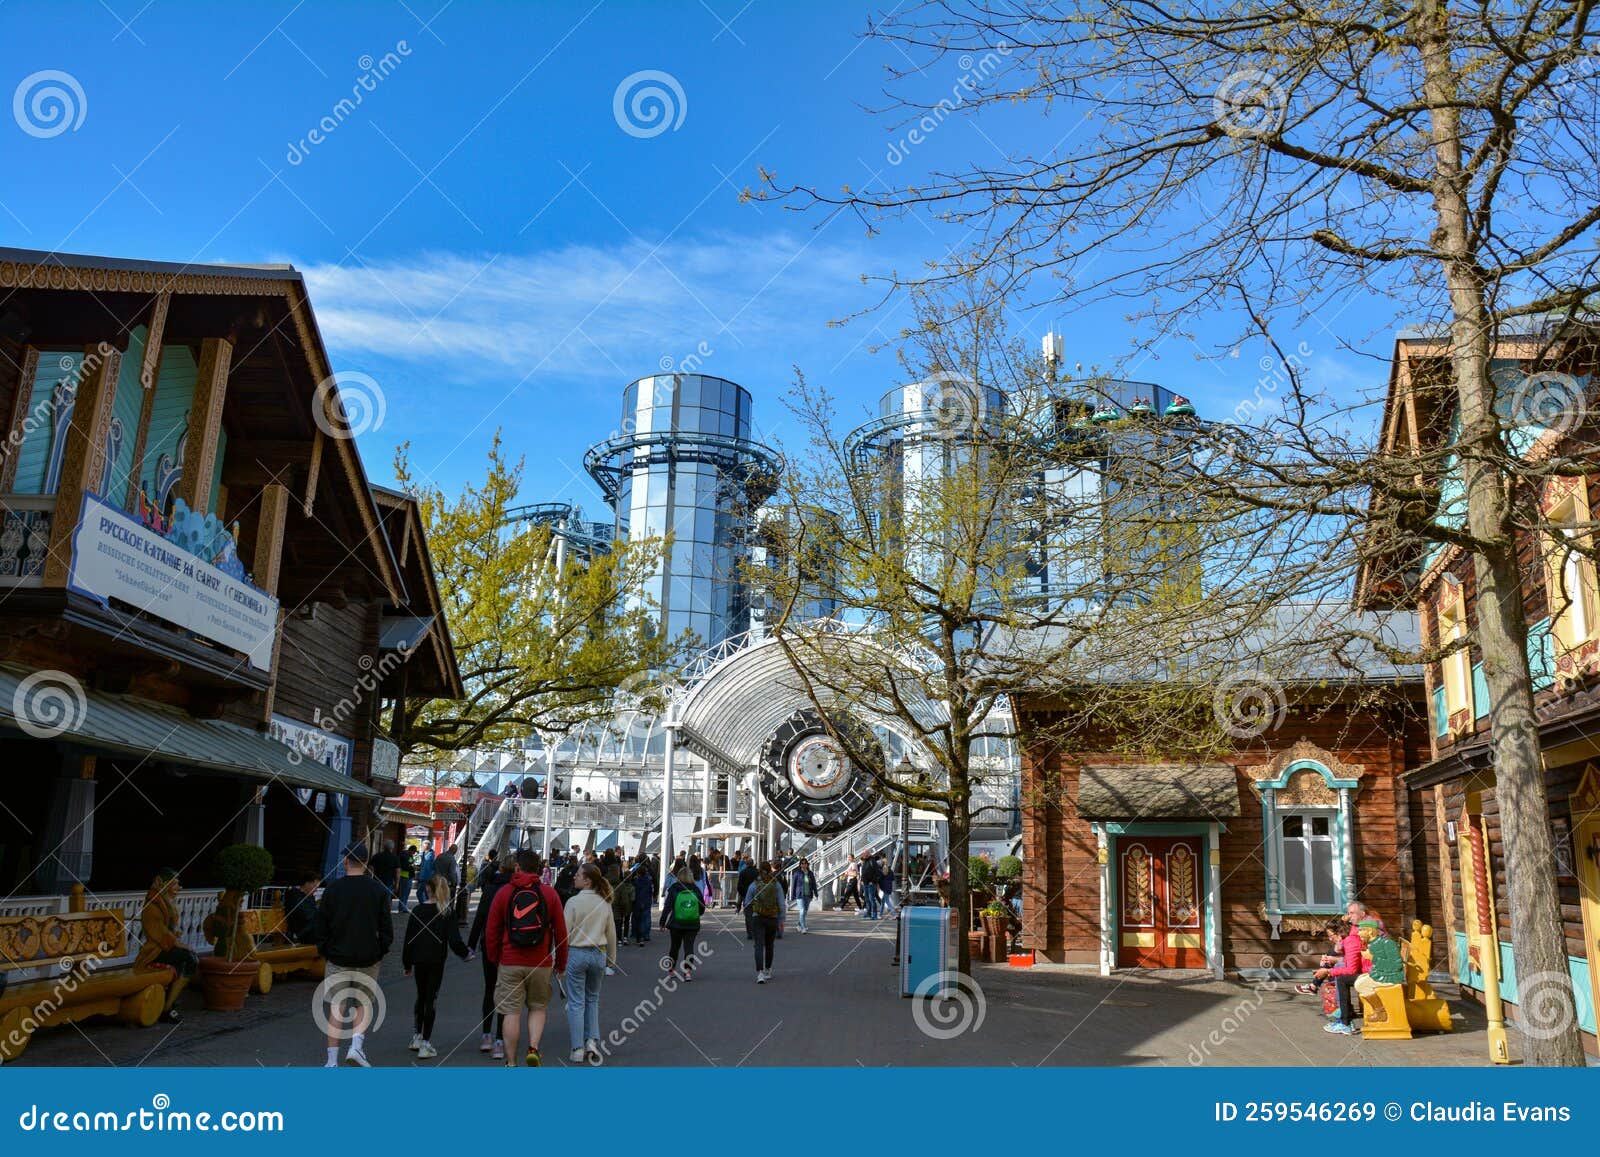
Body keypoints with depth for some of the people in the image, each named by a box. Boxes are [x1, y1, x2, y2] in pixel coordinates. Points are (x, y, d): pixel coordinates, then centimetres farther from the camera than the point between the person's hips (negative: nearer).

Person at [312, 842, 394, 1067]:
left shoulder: (332, 889, -4)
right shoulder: (378, 890, -3)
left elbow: (322, 926, 1)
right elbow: (386, 927, -1)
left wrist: (324, 951, 13)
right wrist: (381, 951, 12)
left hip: (337, 958, 0)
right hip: (368, 959, 0)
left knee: (336, 1008, 7)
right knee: (363, 1004, 15)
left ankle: (332, 1061, 7)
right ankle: (356, 1045, -4)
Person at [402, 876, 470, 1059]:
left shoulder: (417, 910, -2)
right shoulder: (447, 913, -8)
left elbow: (408, 939, 2)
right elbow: (454, 940, -12)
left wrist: (407, 963, 11)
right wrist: (465, 953, 6)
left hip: (419, 961, 2)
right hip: (436, 961, -2)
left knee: (421, 997, 20)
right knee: (431, 1000, 3)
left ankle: (417, 1036, 27)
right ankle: (425, 1044, 3)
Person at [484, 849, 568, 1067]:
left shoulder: (503, 893, -1)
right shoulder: (550, 893, 0)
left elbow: (491, 932, 3)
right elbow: (561, 932, 2)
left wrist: (495, 959, 16)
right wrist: (561, 963, 13)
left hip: (510, 963, 0)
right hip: (541, 963, 1)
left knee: (511, 1013, 5)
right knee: (538, 1008, 17)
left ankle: (511, 1063, 9)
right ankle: (534, 1048, -1)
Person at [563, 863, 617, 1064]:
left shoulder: (574, 902, -12)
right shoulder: (605, 902, 2)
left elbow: (565, 932, -11)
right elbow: (611, 933, 10)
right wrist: (611, 958, 21)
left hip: (577, 953, -4)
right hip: (598, 954, 4)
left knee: (576, 1002, 5)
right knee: (593, 1000, 19)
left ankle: (577, 1049, 7)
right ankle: (592, 1041, 7)